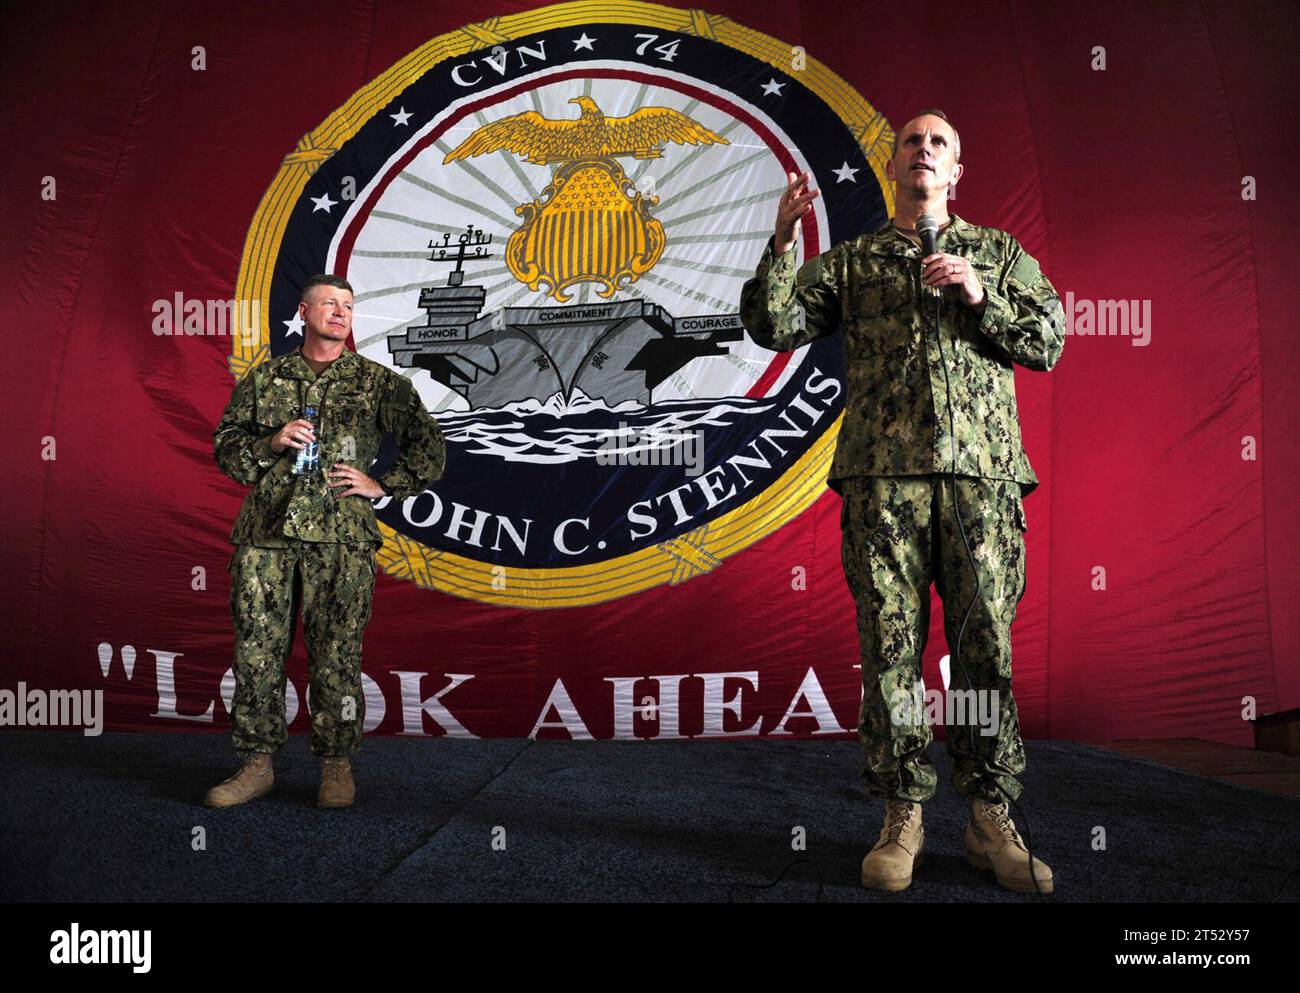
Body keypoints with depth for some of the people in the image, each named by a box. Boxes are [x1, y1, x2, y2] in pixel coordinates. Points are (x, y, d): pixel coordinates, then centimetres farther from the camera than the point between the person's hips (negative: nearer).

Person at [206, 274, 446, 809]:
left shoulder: (378, 382, 9)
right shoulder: (263, 379, 15)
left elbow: (430, 448, 9)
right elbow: (224, 447, 15)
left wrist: (382, 486, 0)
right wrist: (271, 442, -2)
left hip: (340, 538, -2)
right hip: (266, 530, 2)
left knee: (336, 655, -1)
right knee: (257, 650, 4)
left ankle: (337, 768, 11)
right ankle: (257, 763, 15)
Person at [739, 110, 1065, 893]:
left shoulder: (1000, 252, 21)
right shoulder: (852, 261, 18)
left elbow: (1049, 342, 13)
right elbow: (774, 326, 7)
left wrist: (981, 296, -2)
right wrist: (783, 238, -5)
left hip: (983, 472, 1)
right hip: (883, 474, 0)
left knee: (986, 643, 0)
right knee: (891, 643, -1)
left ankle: (992, 818, 11)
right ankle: (903, 816, 8)